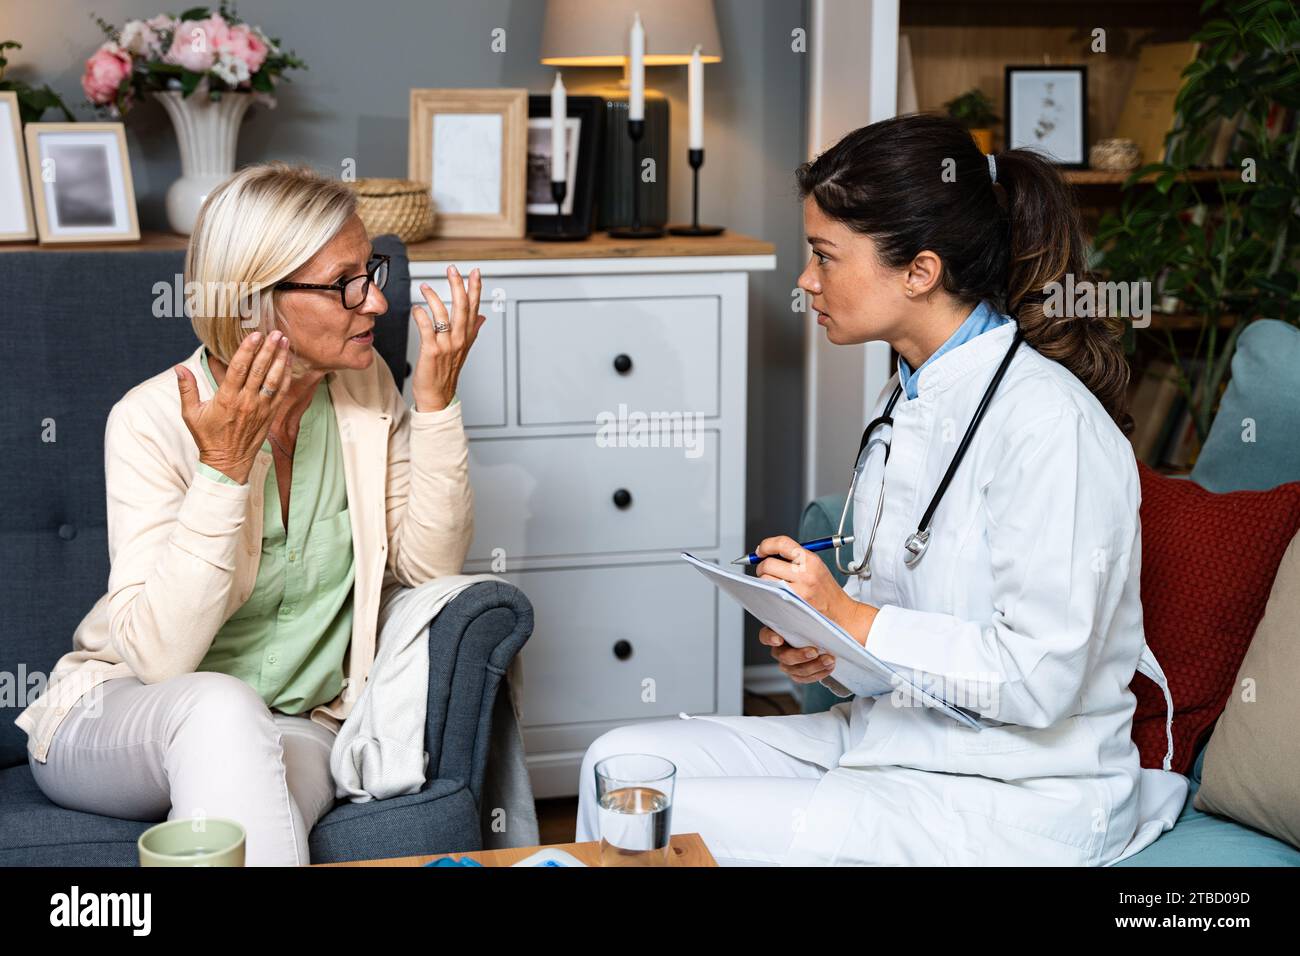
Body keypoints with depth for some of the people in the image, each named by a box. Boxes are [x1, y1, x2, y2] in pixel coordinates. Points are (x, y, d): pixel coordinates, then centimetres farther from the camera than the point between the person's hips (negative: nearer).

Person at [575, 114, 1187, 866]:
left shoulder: (1047, 422, -20)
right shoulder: (909, 398, 10)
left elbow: (1041, 678, -23)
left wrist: (851, 621, -18)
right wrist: (822, 645, -2)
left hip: (1019, 802, -9)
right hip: (894, 736, 9)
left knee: (679, 826, -18)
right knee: (622, 760, -2)